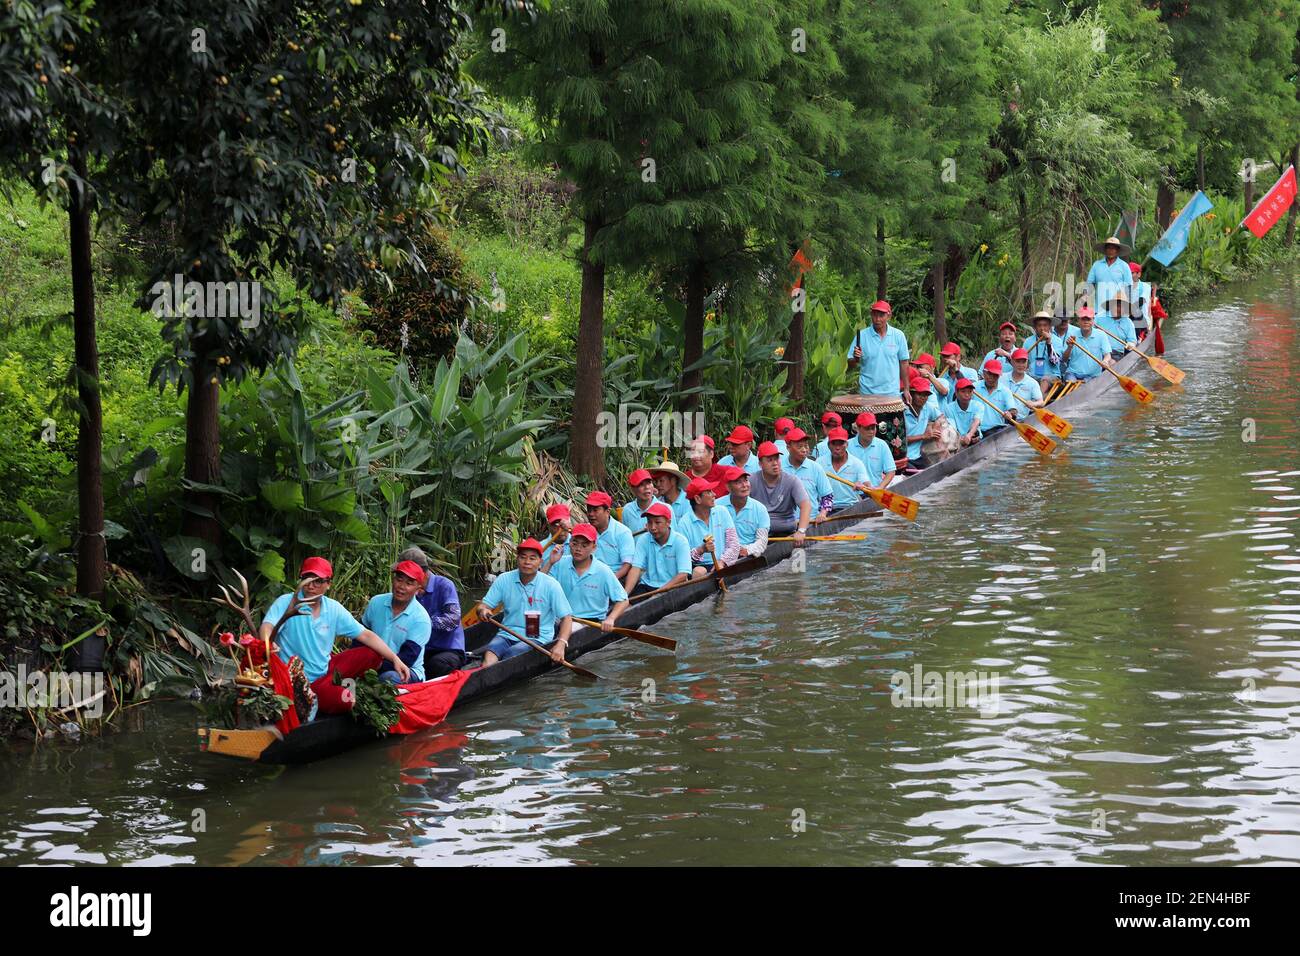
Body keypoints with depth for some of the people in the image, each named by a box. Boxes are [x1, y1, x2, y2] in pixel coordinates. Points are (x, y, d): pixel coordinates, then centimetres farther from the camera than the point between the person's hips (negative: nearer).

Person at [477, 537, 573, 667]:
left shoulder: (551, 585, -3)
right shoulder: (504, 580, 4)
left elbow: (566, 617, -4)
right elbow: (484, 605, 8)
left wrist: (561, 645, -20)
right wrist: (483, 611, -19)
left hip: (537, 638, -2)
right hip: (507, 635, 2)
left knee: (511, 653, -33)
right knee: (490, 653, -30)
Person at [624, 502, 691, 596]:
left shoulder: (680, 541, -5)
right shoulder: (643, 540, 5)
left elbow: (683, 575, -13)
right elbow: (636, 568, -6)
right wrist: (625, 593, -23)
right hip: (647, 586, 2)